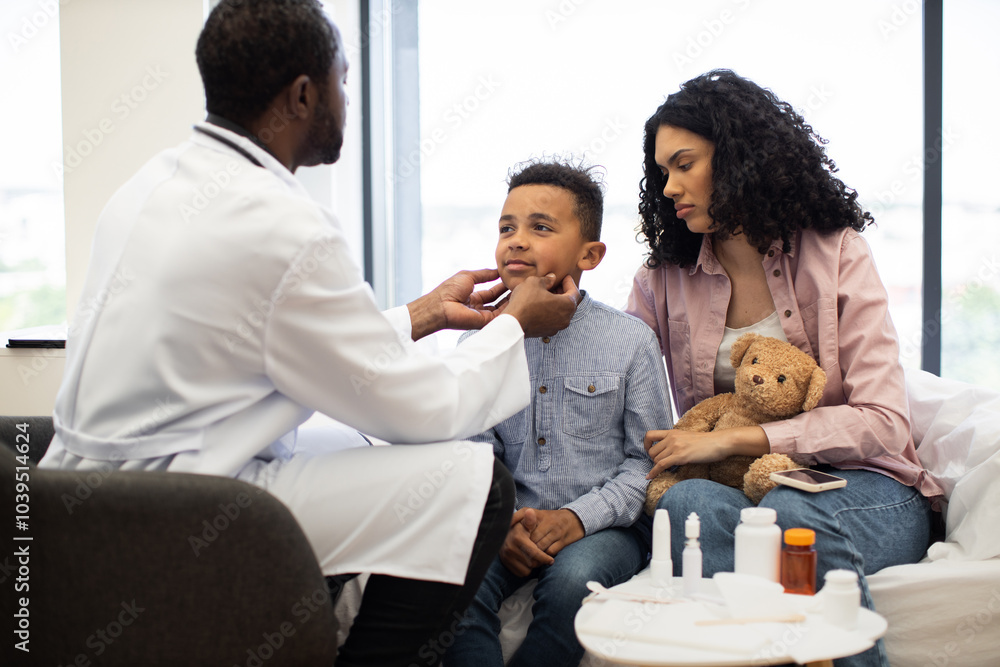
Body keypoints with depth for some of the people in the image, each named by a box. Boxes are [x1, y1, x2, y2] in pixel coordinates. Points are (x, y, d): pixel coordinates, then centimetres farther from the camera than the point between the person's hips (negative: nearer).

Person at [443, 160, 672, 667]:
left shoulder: (630, 341, 0)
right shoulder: (481, 340, 6)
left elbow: (647, 460, 1)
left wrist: (580, 516, -14)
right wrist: (501, 523, -14)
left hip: (603, 525, -1)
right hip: (508, 523, 2)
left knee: (572, 579, -33)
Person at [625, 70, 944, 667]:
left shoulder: (836, 253, 0)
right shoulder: (665, 277, 9)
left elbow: (882, 423, -9)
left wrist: (731, 439, -16)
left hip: (861, 486, -2)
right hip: (734, 483, 2)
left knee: (791, 514, -36)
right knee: (690, 504, -33)